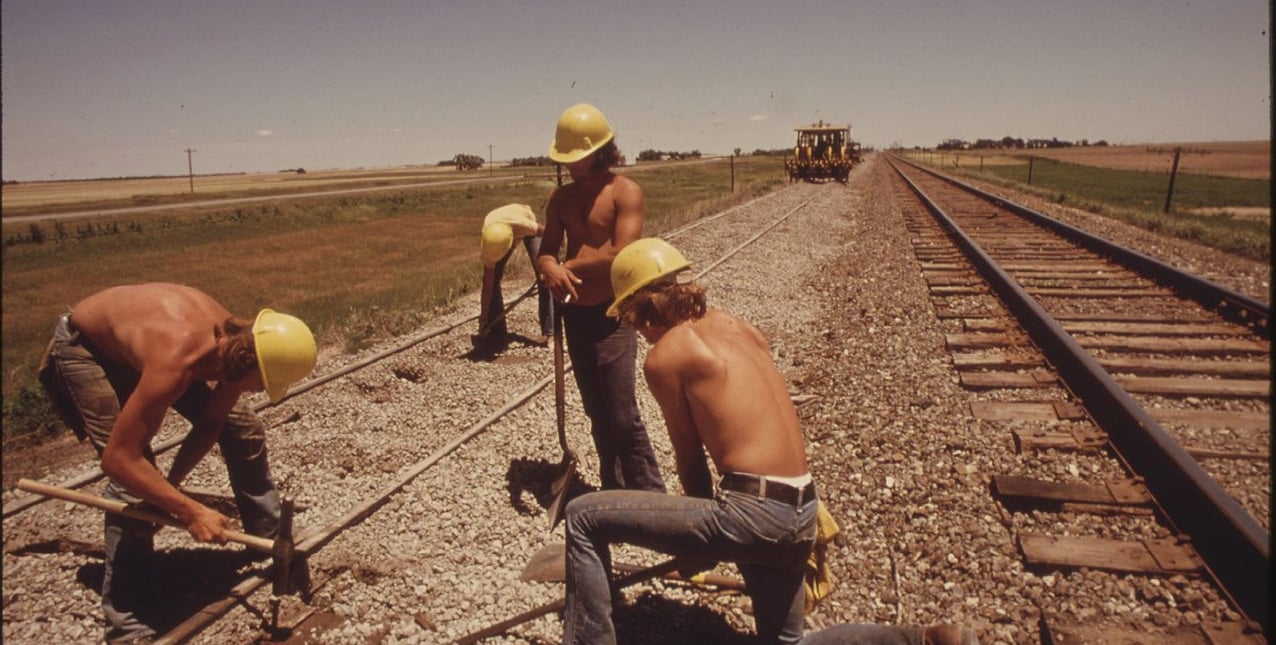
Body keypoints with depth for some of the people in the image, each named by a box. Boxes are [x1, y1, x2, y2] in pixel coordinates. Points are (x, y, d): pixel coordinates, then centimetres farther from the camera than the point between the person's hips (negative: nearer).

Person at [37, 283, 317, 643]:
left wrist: (169, 487, -18)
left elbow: (211, 423, -8)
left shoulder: (239, 343, -23)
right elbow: (119, 459, -38)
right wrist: (190, 512, -35)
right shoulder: (174, 360, -45)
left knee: (242, 429, 2)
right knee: (133, 477, -19)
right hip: (83, 346, -6)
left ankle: (270, 538, 21)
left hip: (138, 335, 7)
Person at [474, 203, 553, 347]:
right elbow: (487, 284, -28)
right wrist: (483, 319, -27)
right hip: (498, 231, 2)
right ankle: (496, 330, 3)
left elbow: (547, 232, -24)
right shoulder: (488, 243, -36)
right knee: (491, 278, -10)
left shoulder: (523, 225, -47)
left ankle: (547, 330, -12)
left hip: (524, 230, -2)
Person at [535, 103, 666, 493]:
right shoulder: (561, 199, 10)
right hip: (575, 314, 6)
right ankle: (615, 492, 28)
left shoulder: (626, 192, -9)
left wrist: (569, 266, -11)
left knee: (623, 416, -7)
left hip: (611, 315, -6)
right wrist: (550, 268, -19)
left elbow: (621, 256, -20)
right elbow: (546, 251, 6)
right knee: (598, 415, 14)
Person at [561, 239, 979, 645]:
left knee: (584, 517, 0)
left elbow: (689, 454, 1)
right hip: (801, 515, 8)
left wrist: (697, 540, 17)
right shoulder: (734, 325, 15)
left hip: (753, 514, -8)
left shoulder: (663, 355, -6)